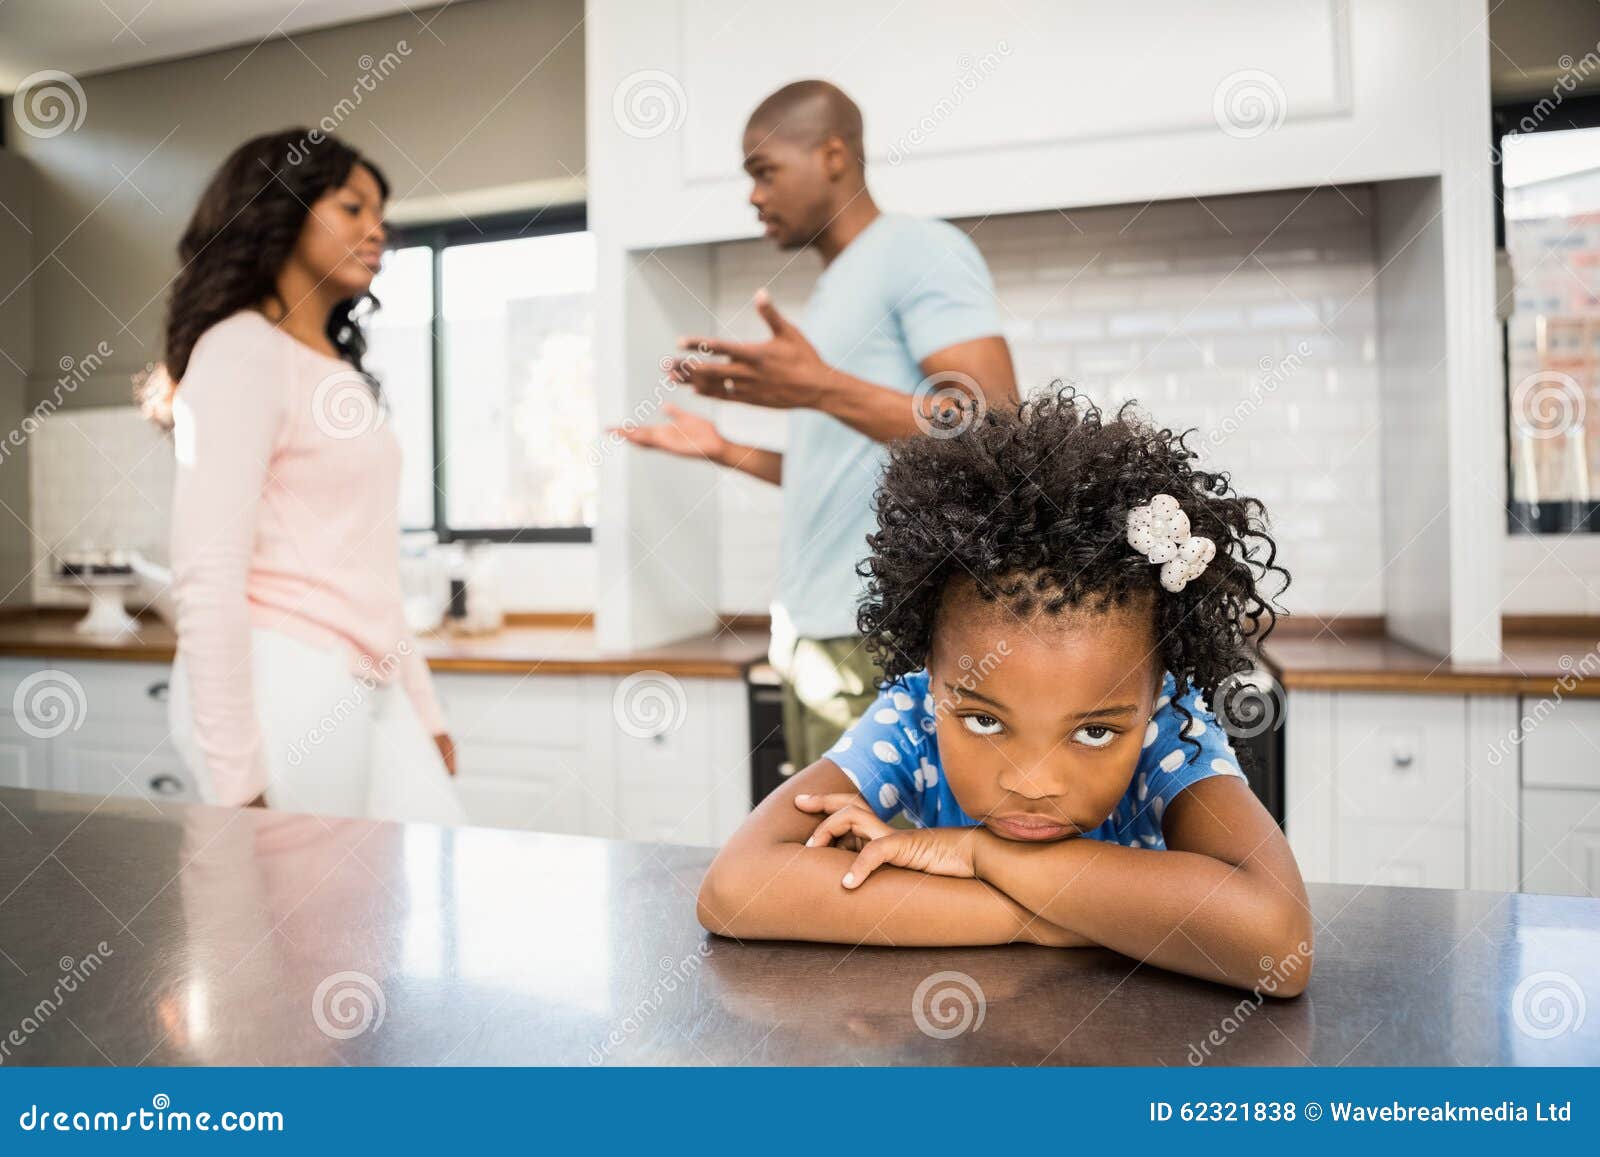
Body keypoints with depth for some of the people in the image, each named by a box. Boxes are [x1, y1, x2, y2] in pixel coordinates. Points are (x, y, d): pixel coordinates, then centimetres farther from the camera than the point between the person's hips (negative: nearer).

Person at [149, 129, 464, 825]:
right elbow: (207, 576, -16)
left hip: (366, 689, 8)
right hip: (280, 687, -8)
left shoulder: (340, 371, 19)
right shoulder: (241, 350, -7)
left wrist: (421, 707, 15)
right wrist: (235, 776, -18)